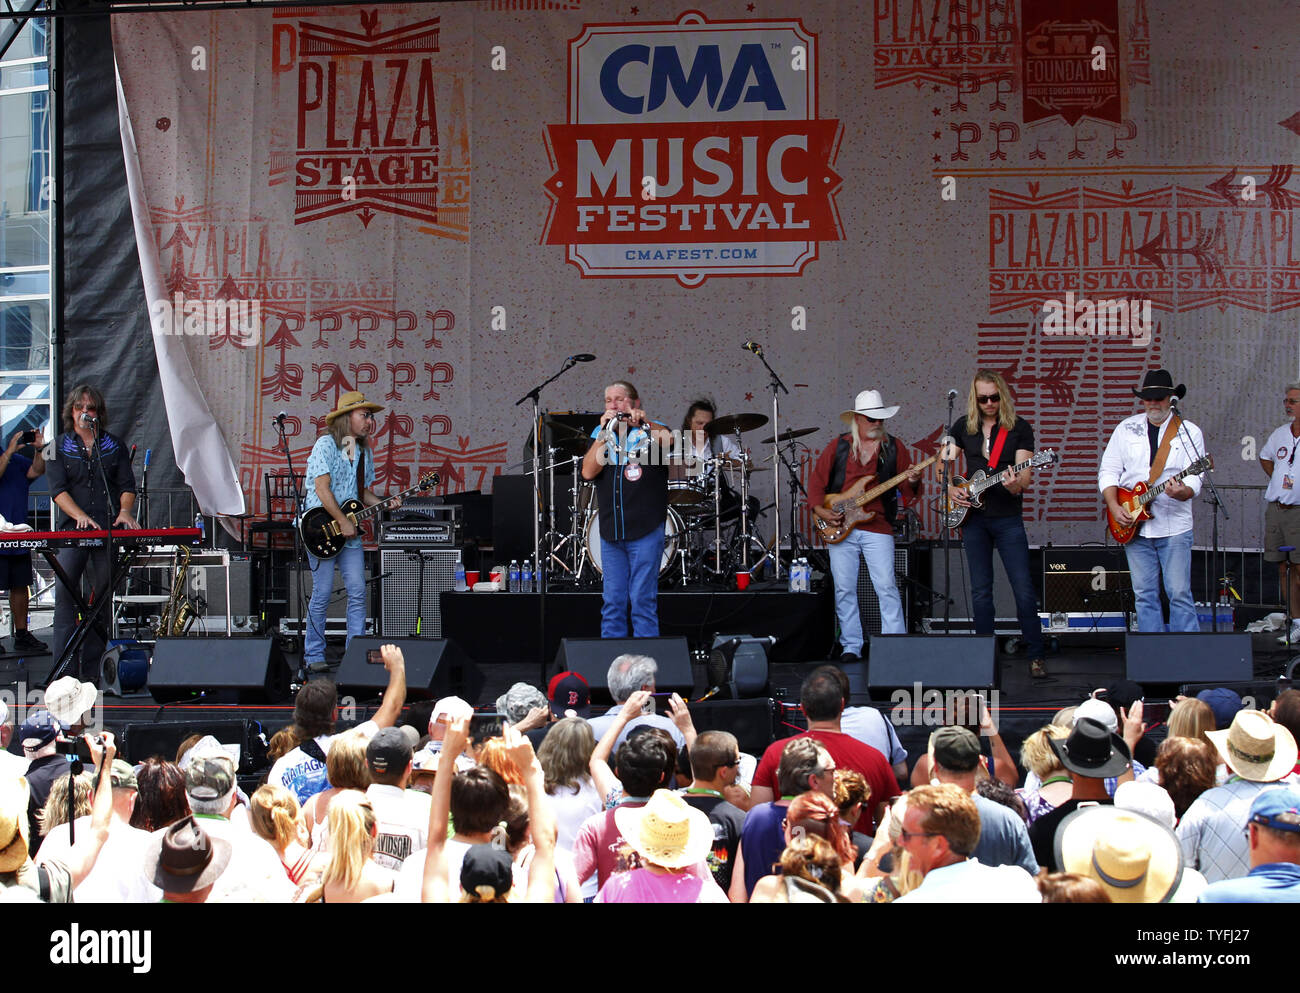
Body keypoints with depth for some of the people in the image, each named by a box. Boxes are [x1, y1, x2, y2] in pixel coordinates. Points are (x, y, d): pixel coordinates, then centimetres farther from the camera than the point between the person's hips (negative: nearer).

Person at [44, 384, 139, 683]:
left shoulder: (115, 445, 16)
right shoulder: (59, 447, 10)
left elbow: (127, 485, 10)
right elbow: (58, 489, -2)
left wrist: (124, 510, -11)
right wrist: (80, 515, -18)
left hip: (110, 529, 2)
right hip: (73, 529, -2)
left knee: (104, 596, -1)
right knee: (65, 592, -17)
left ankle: (91, 669, 4)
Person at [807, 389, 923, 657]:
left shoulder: (894, 447, 7)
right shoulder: (839, 446, 8)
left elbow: (909, 493, 6)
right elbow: (817, 480, 10)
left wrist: (912, 482, -17)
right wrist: (819, 509, -4)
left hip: (877, 527, -1)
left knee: (887, 587, -10)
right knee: (844, 589, 3)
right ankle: (851, 647, 12)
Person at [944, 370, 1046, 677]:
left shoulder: (1019, 428, -2)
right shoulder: (963, 427, 7)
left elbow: (1024, 479, -8)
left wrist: (1014, 484, -30)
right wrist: (951, 490, -6)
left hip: (1008, 518, -3)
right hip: (972, 516, 3)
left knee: (1024, 590, -7)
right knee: (980, 591, 6)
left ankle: (1036, 656, 0)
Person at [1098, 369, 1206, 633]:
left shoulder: (1190, 432, 3)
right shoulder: (1126, 428, 10)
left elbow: (1194, 480, -5)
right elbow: (1108, 471, 9)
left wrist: (1182, 491, -28)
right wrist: (1114, 507, -4)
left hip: (1174, 526, -2)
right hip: (1133, 525, 3)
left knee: (1179, 594, -5)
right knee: (1144, 596, 4)